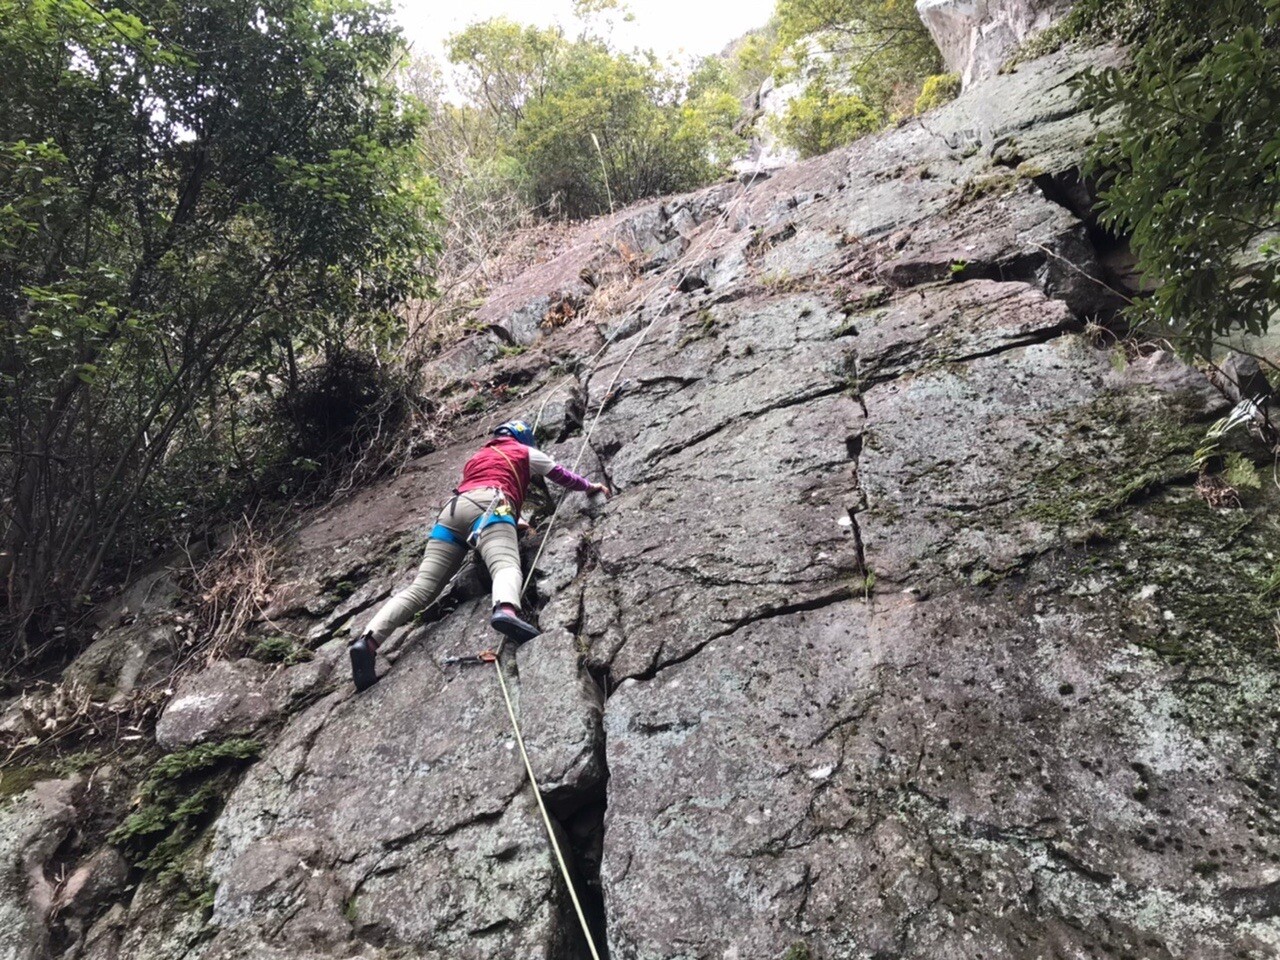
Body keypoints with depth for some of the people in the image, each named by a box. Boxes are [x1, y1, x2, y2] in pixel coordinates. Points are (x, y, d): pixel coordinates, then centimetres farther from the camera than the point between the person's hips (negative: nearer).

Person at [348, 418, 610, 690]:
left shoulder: (476, 457, 44)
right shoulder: (526, 452, 30)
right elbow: (561, 475, 41)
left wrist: (513, 521, 64)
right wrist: (590, 486, 59)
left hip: (452, 510, 5)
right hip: (488, 505, -5)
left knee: (421, 588, -7)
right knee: (506, 565, -31)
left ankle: (368, 640, -27)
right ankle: (506, 611, -65)